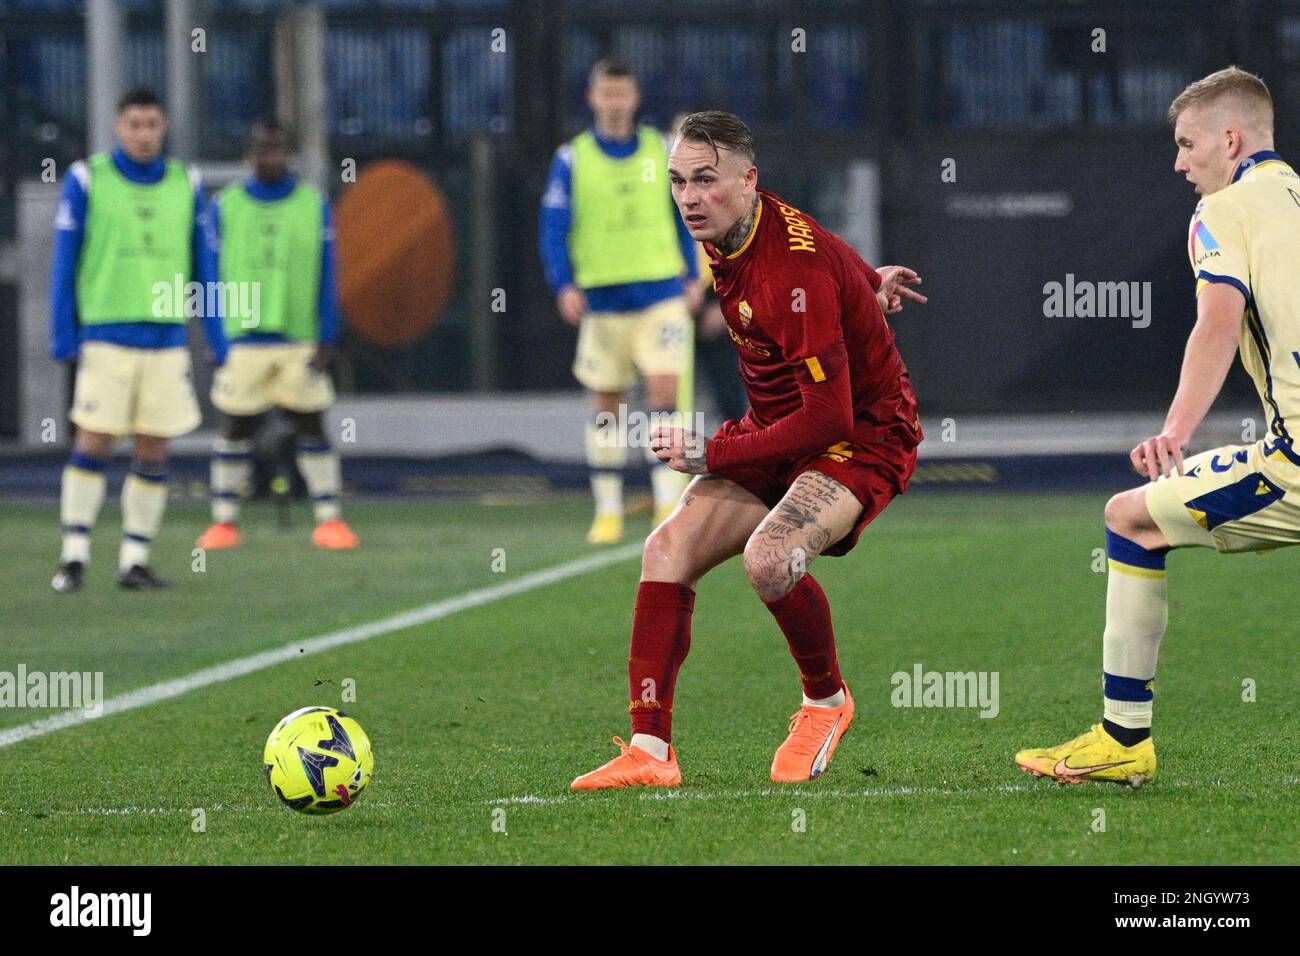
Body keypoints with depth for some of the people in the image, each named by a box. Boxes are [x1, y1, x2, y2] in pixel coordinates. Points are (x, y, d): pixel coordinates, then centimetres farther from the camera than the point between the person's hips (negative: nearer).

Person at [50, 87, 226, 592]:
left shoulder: (186, 185, 9)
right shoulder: (87, 180, 0)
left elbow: (202, 267, 13)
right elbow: (64, 263, 1)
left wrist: (218, 341, 8)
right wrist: (63, 337, -4)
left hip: (167, 339, 3)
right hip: (106, 337, -3)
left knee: (153, 451, 2)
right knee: (93, 443, -7)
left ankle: (135, 560, 8)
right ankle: (74, 556, 0)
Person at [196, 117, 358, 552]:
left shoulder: (313, 205, 4)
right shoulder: (226, 206, 4)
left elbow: (327, 278, 4)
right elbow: (213, 276, 7)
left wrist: (327, 340, -3)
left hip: (300, 339, 0)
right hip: (243, 338, 0)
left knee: (311, 426, 0)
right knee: (238, 429, 3)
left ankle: (329, 518, 3)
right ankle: (223, 520, 9)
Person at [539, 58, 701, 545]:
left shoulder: (661, 151, 6)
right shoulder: (572, 159, 1)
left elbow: (682, 217, 16)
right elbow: (554, 227, -1)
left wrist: (691, 277, 11)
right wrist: (564, 285, -14)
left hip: (661, 292, 0)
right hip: (603, 298, 0)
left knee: (664, 388, -13)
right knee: (605, 405, 5)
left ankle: (667, 503, -9)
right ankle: (608, 510, 13)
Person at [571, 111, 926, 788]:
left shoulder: (798, 272, -29)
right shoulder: (727, 232, -1)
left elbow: (828, 418, -28)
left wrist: (713, 454, -21)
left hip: (864, 435, -9)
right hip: (774, 430, 9)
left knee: (769, 558, -32)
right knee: (668, 548, -9)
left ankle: (826, 701, -4)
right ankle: (649, 750, -9)